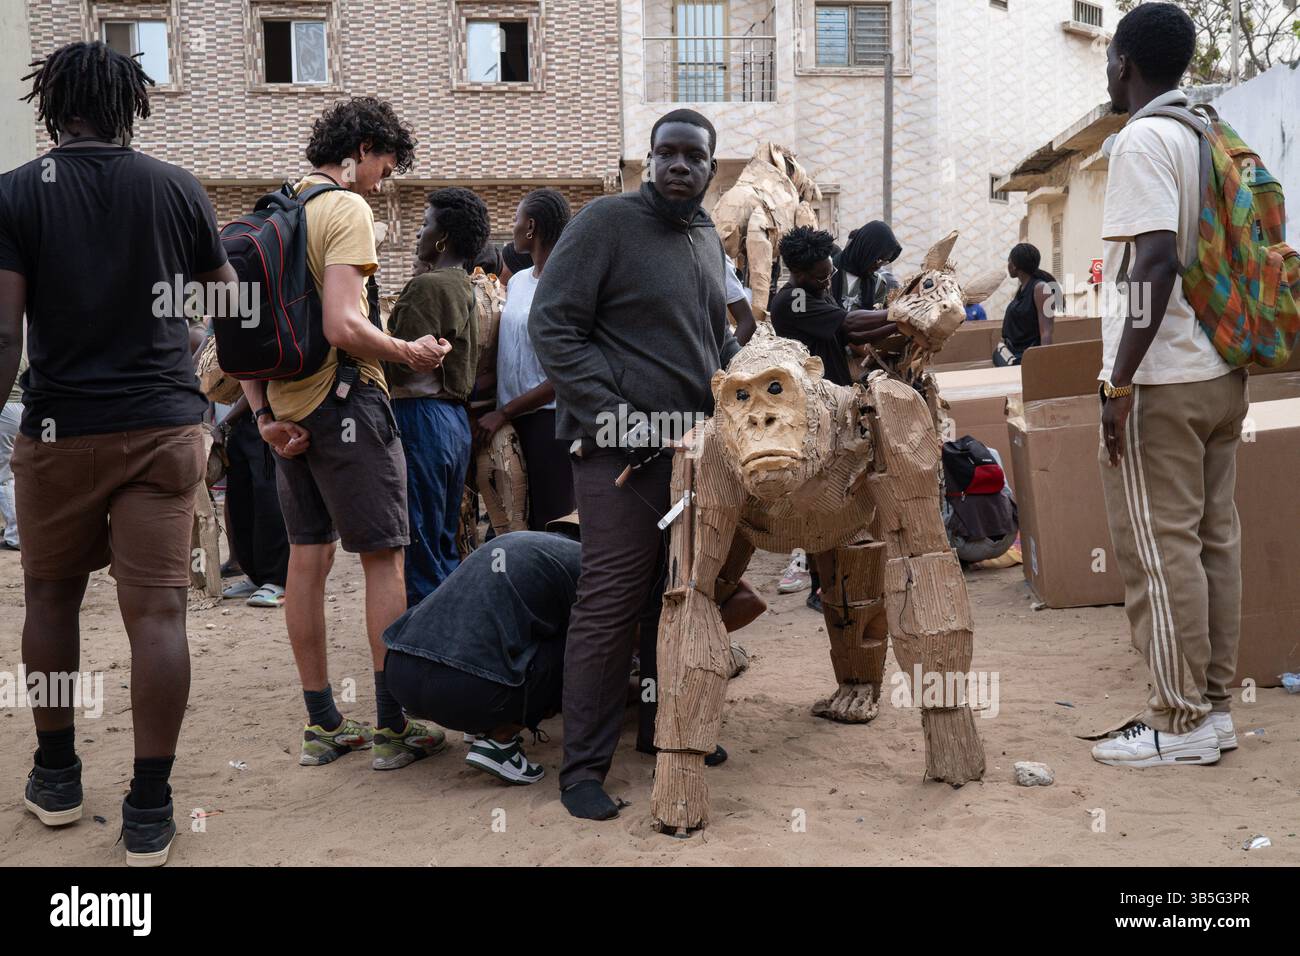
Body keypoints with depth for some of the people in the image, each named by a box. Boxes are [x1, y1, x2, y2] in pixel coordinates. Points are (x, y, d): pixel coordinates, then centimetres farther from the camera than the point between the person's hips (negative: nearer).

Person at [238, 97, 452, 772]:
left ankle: (321, 726, 19)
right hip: (343, 399, -8)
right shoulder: (346, 208, -11)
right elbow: (343, 327, -23)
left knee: (307, 558, 10)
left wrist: (264, 414, 6)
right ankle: (392, 728, 5)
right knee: (383, 559, 0)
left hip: (286, 407, 8)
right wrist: (410, 352, -7)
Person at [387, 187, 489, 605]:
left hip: (422, 416, -10)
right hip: (456, 417, 10)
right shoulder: (466, 288, 17)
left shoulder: (429, 286, -11)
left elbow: (403, 365, -18)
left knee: (419, 551, -6)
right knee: (444, 547, 15)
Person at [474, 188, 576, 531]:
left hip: (548, 420, -7)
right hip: (513, 421, 7)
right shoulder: (517, 281, 14)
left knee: (549, 523, -2)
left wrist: (503, 413, -11)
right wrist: (500, 414, 7)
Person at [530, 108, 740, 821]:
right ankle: (583, 768, 2)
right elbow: (551, 324, -12)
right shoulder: (607, 220, -7)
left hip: (694, 446, 8)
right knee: (610, 605, -8)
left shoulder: (708, 239, 18)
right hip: (623, 450, -8)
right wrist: (608, 412, -19)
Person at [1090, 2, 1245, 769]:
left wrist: (1121, 380, -19)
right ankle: (1216, 707, 17)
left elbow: (1156, 260, -20)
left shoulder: (1144, 139, -11)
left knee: (1161, 550, -3)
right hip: (1222, 372, 9)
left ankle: (1182, 724, 2)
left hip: (1163, 378, -9)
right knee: (1214, 540, 10)